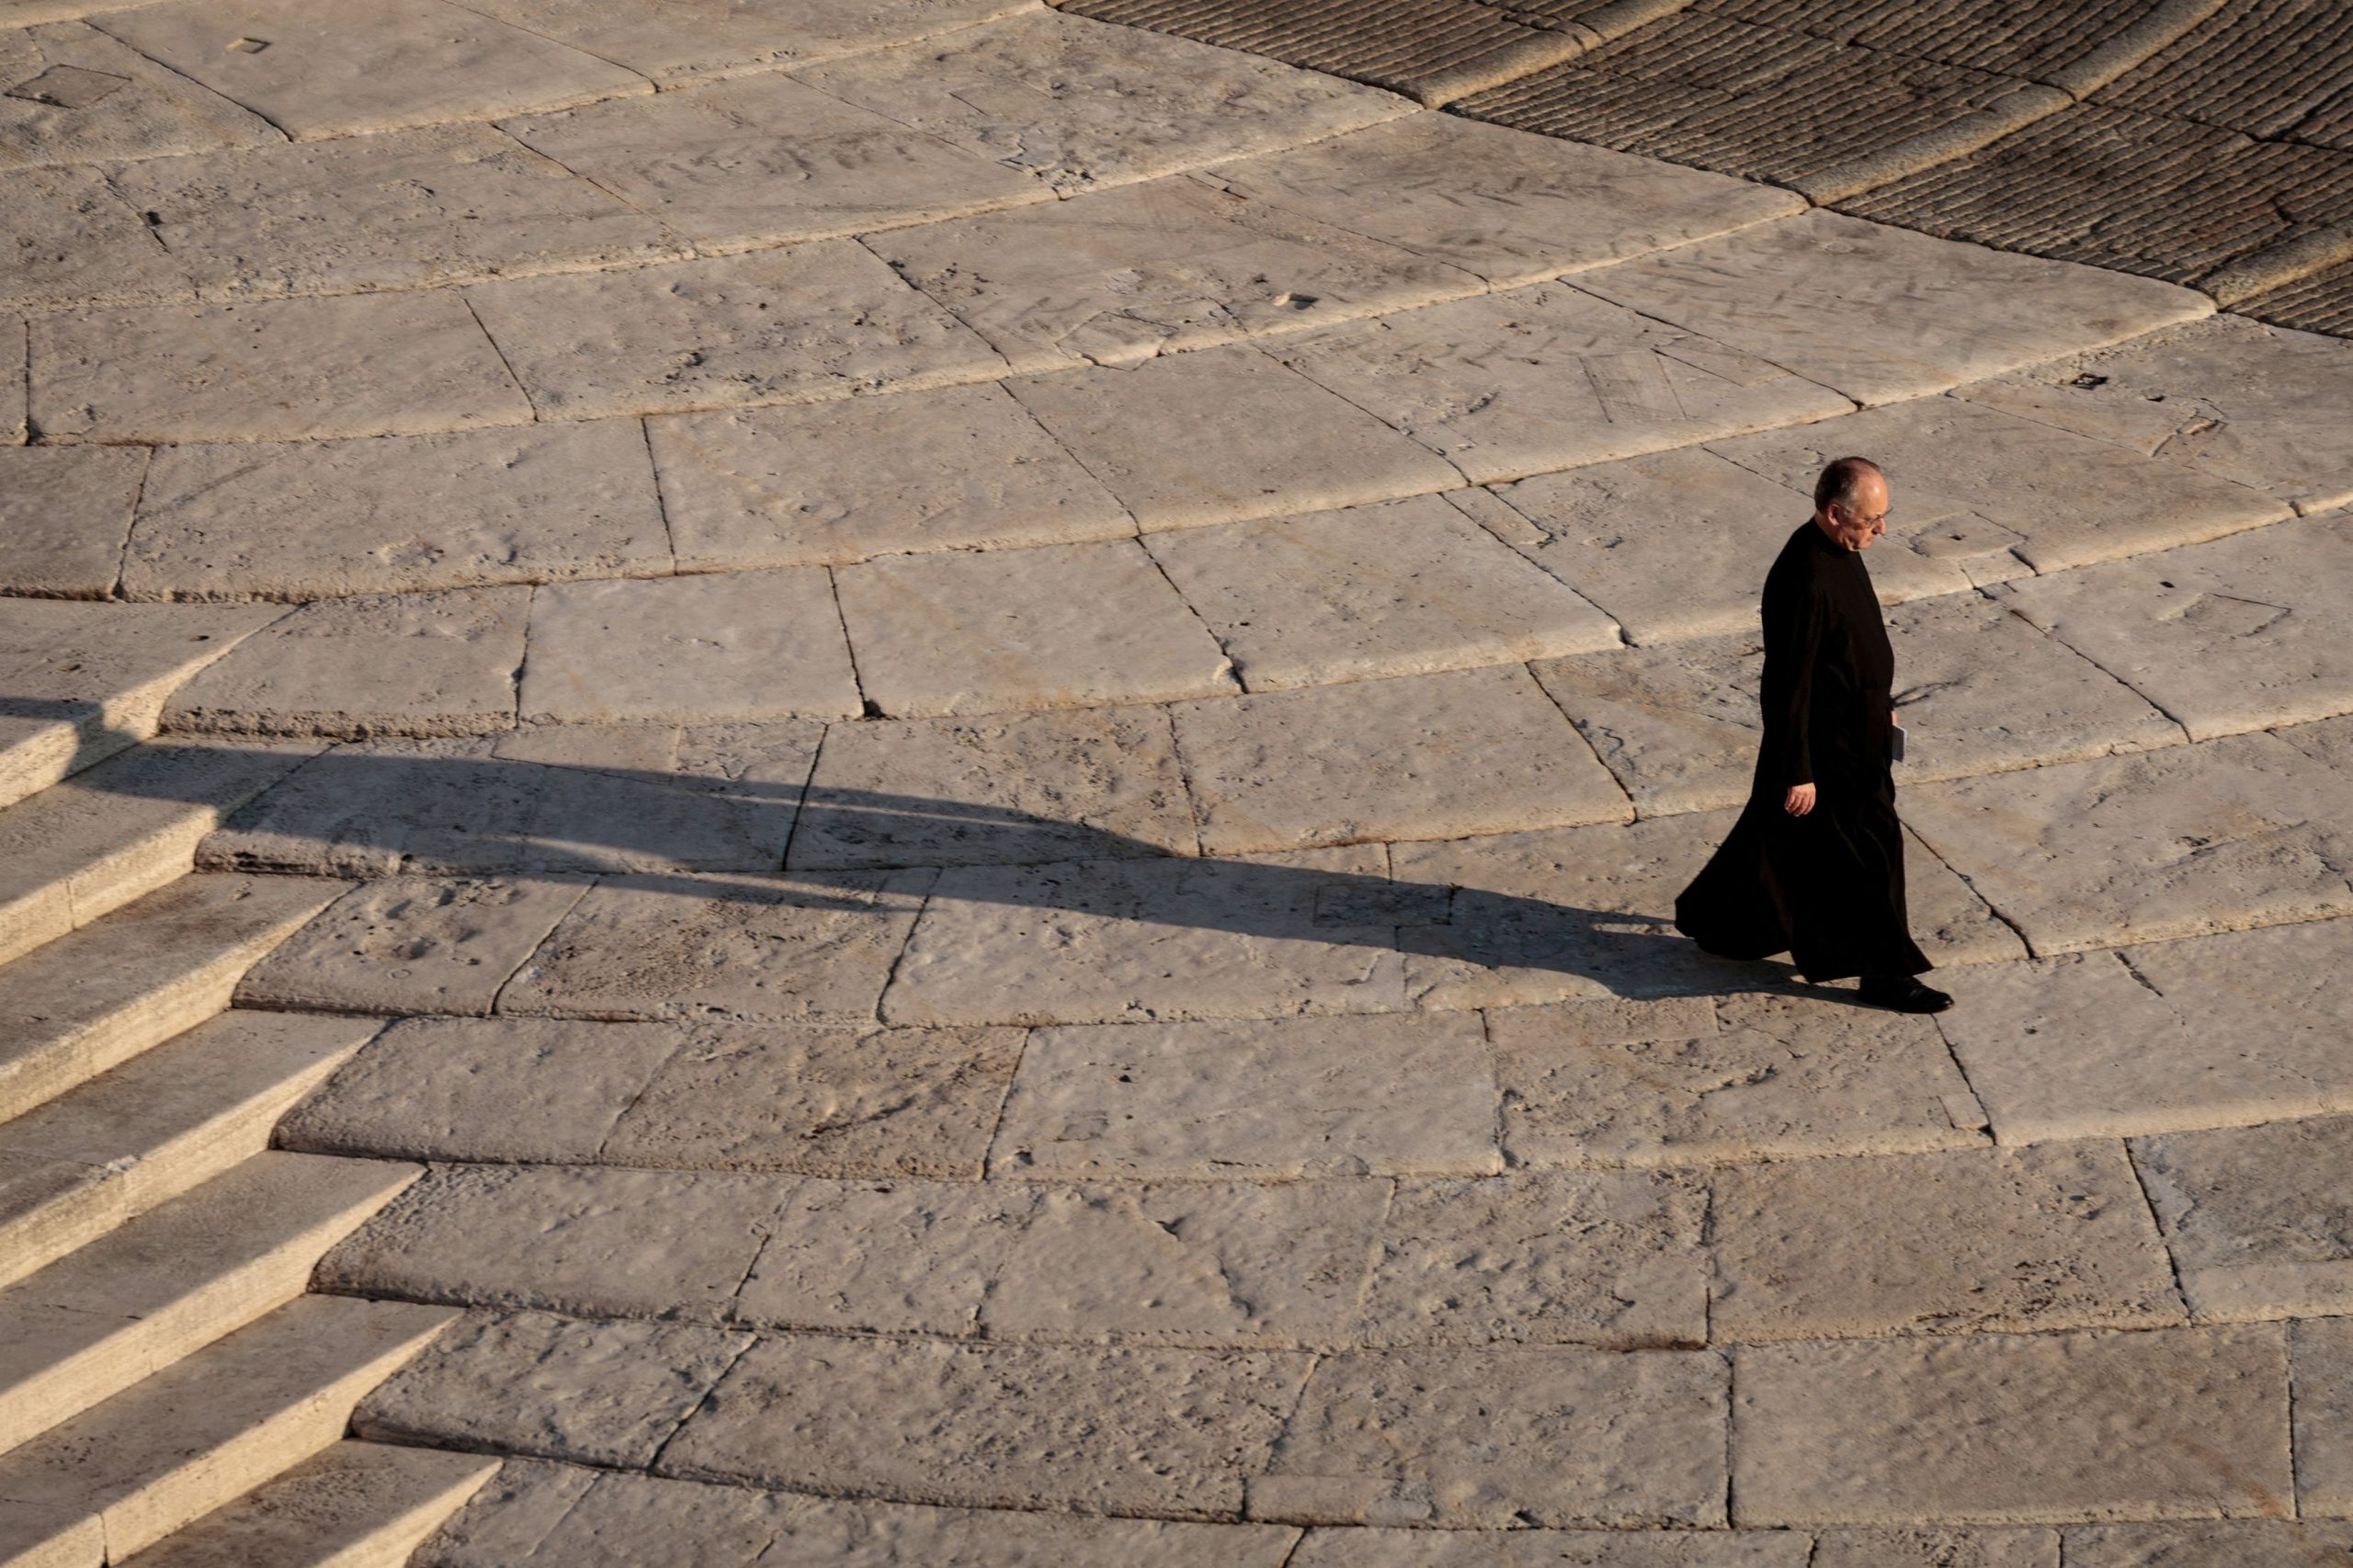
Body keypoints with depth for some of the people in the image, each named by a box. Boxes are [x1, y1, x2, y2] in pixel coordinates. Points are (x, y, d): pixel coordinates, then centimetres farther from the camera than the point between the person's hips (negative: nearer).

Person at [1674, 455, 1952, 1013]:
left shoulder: (1837, 550, 0)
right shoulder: (1805, 584, -31)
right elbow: (1788, 684, -26)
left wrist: (1880, 703, 25)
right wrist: (1797, 773, -21)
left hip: (1853, 726, 10)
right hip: (1826, 747, -10)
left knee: (1778, 833, 23)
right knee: (1867, 848, 2)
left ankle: (1714, 919, 41)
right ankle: (1885, 973, 16)